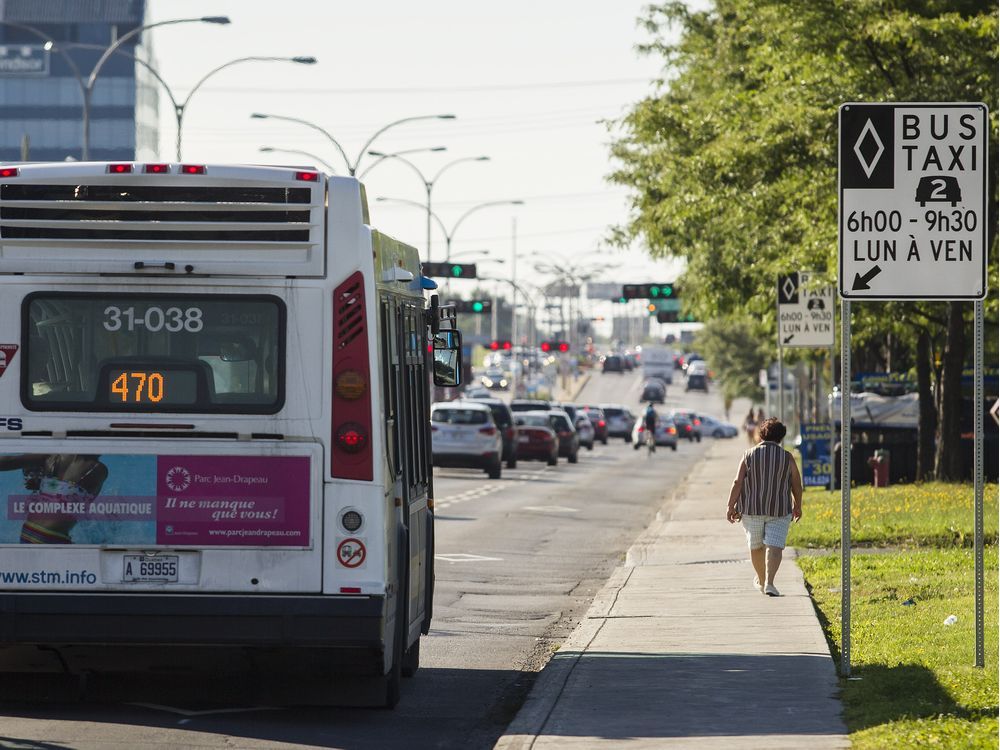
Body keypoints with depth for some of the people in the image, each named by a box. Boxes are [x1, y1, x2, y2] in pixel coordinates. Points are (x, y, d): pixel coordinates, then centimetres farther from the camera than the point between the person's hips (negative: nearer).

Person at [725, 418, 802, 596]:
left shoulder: (749, 456, -2)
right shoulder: (787, 458, -2)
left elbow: (737, 483, -6)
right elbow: (797, 485, 4)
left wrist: (731, 506, 0)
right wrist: (797, 506, 18)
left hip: (752, 509, 1)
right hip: (779, 509, -1)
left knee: (756, 545, 17)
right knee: (774, 546, -6)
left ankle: (761, 581, 33)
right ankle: (769, 583, -23)